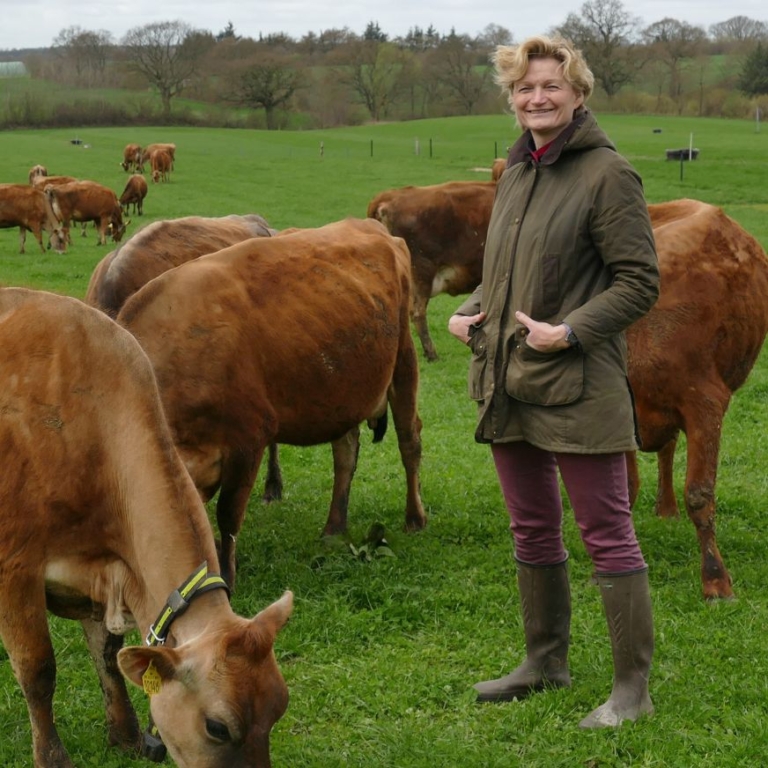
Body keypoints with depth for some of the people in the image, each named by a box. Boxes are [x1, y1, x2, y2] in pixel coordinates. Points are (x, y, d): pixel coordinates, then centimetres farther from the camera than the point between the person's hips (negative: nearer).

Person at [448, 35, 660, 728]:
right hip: (508, 383, 8)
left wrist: (569, 332, -20)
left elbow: (640, 282, -11)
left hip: (579, 386, -8)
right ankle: (546, 662, 32)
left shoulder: (608, 173, -10)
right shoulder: (517, 172, 13)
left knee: (606, 533, -2)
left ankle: (634, 688, 7)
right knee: (532, 530, 17)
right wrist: (470, 311, 7)